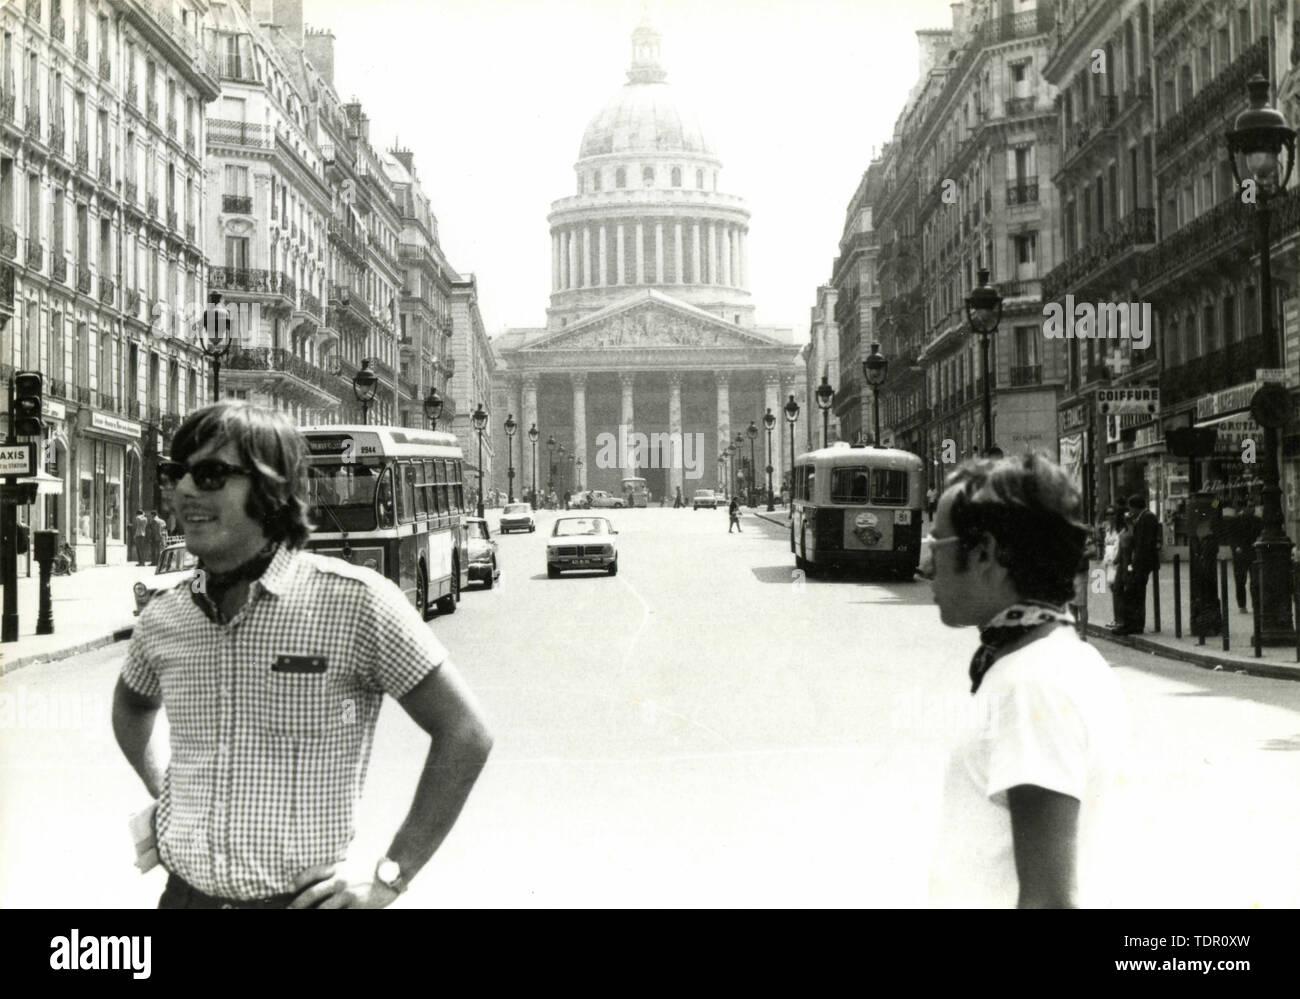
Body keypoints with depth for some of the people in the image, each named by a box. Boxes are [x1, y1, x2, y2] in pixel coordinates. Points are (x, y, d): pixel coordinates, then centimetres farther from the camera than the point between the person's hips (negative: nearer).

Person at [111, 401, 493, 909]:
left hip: (302, 899, -4)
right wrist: (161, 791, 9)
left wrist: (390, 875, -11)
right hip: (183, 892, 4)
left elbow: (464, 734, -10)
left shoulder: (353, 601, -14)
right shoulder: (162, 617, 1)